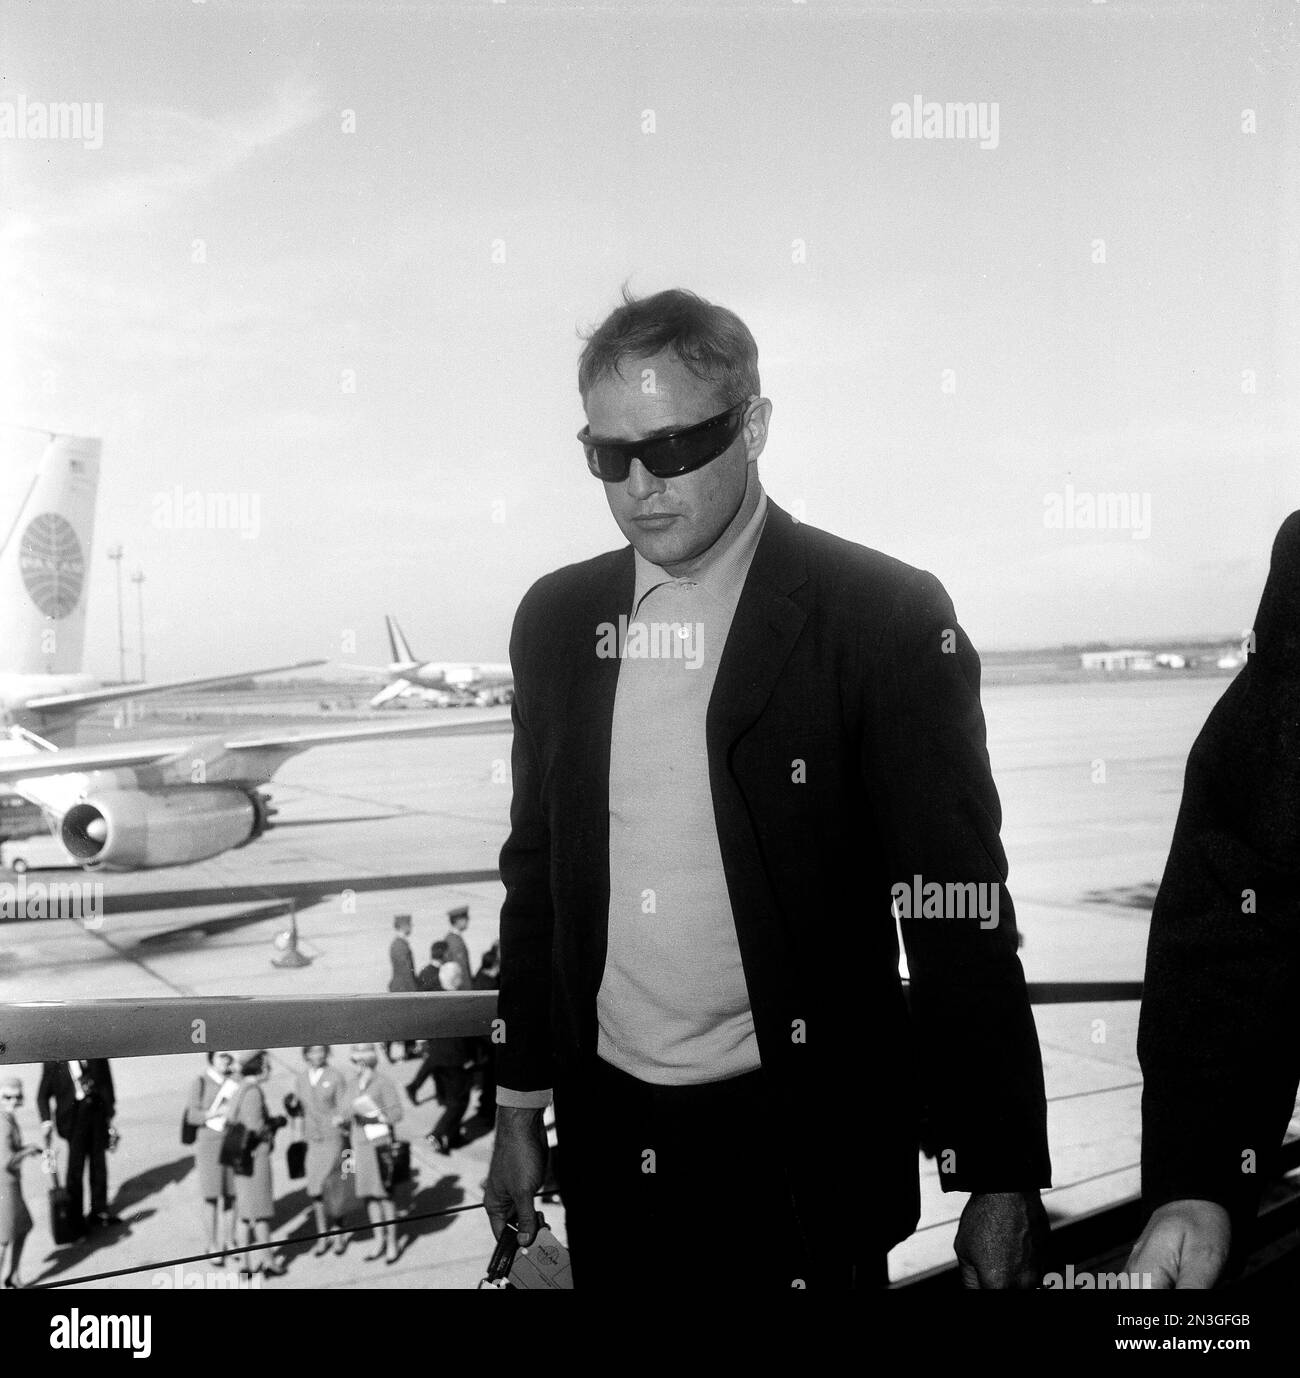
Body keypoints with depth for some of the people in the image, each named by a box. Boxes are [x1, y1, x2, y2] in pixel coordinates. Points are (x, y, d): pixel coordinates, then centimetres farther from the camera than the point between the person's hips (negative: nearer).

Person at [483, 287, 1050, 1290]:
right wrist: (519, 1108, 11)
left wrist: (1002, 1180, -13)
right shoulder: (557, 619, 3)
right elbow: (536, 873, 10)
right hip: (609, 1141, 4)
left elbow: (961, 914, -12)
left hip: (803, 1151, -4)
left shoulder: (886, 617, -12)